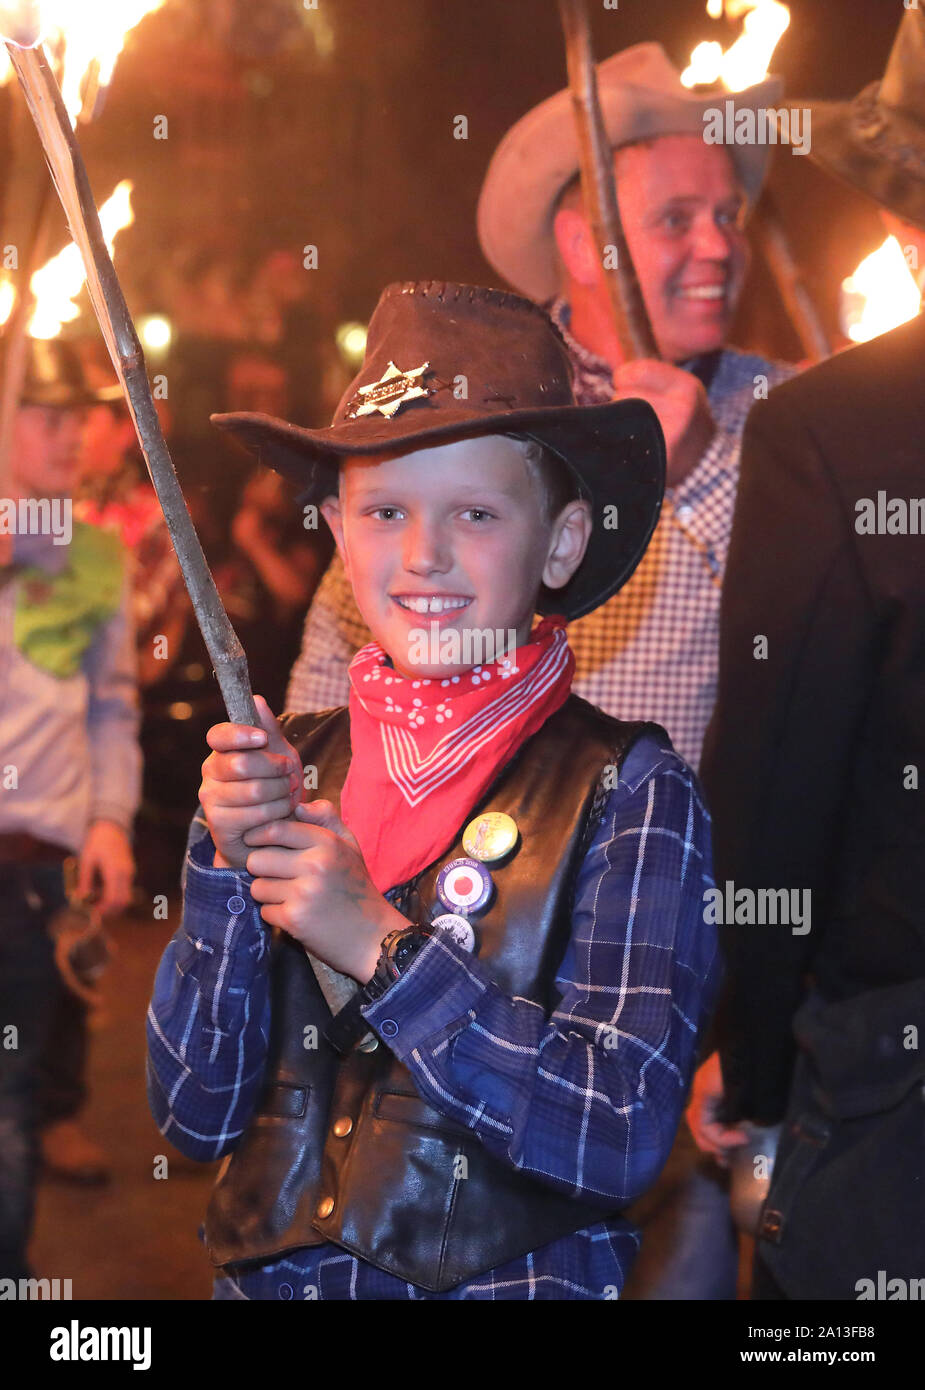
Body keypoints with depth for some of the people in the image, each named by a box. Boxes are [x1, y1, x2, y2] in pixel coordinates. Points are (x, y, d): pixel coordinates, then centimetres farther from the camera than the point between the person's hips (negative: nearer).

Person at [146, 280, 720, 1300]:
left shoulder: (629, 789, -3)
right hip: (266, 1275, 3)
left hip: (513, 1278, -2)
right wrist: (230, 865, -8)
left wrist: (384, 945, -13)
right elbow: (195, 1117, 4)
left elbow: (623, 1141, -9)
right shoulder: (288, 765, 6)